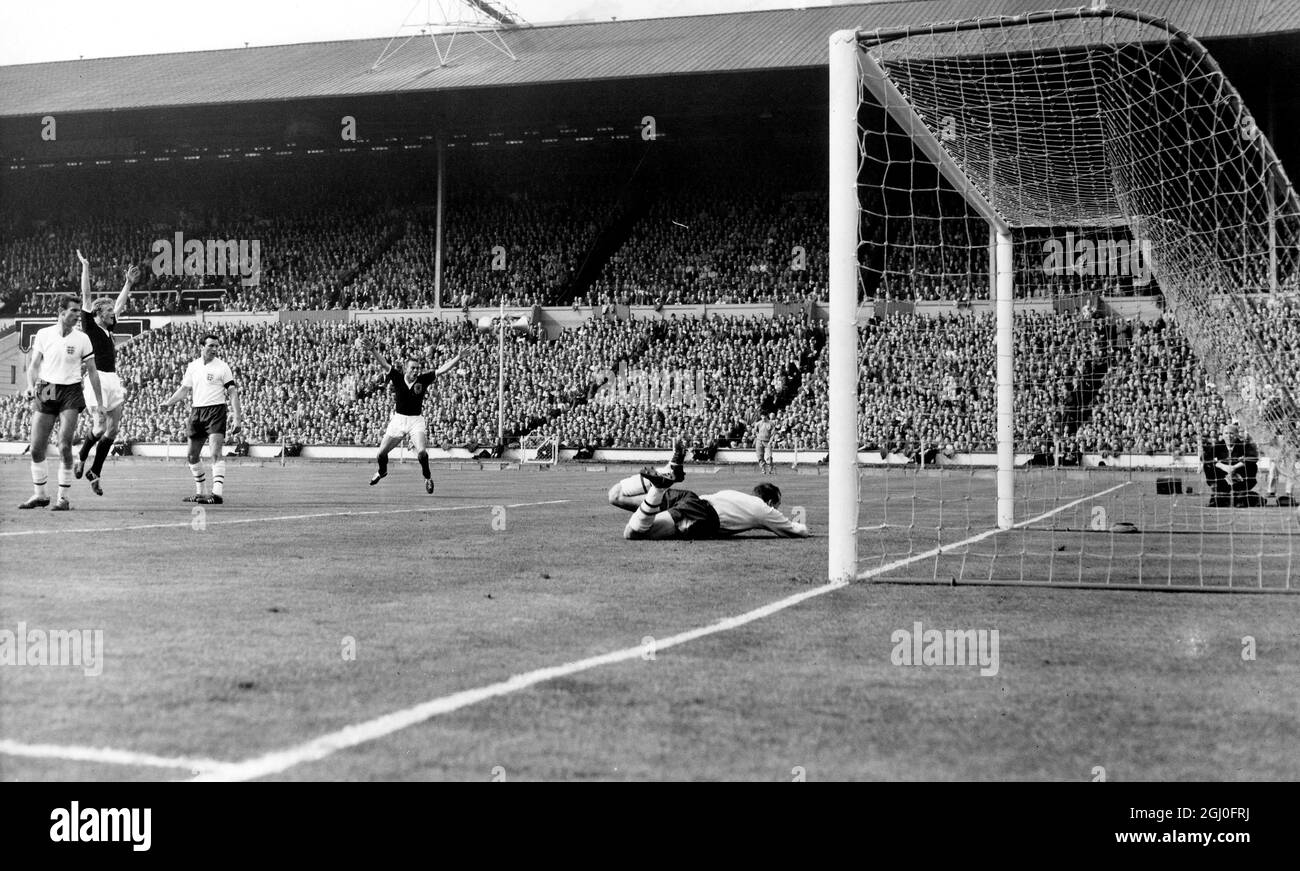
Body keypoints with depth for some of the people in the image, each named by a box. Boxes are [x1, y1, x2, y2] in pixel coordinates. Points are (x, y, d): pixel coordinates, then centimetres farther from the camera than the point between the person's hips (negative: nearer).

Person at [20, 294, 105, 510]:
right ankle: (39, 495, 17)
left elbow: (92, 372, 6)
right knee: (36, 448, 2)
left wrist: (100, 403, 4)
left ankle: (63, 498, -1)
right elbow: (34, 366, 9)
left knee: (64, 447, -10)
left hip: (71, 393, -2)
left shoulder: (82, 339, 1)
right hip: (46, 392, 2)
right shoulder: (43, 334, 4)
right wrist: (31, 388, -9)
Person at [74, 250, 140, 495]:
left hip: (112, 379, 7)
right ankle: (81, 457, 15)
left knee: (113, 428, 4)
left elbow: (120, 303, 27)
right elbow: (86, 297, -8)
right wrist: (85, 268, -11)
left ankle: (94, 472, 13)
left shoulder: (108, 328, 15)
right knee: (100, 426, -13)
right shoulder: (89, 325, -2)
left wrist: (128, 283, 29)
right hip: (96, 378, -7)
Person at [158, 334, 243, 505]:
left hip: (216, 411, -6)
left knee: (216, 453, -18)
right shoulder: (192, 366, 11)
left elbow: (232, 392, -5)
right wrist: (168, 402, 1)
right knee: (192, 456, 10)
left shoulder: (222, 367, -3)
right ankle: (199, 493, 24)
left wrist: (237, 417, -12)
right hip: (197, 412, 6)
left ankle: (218, 494, -22)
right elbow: (184, 389, 16)